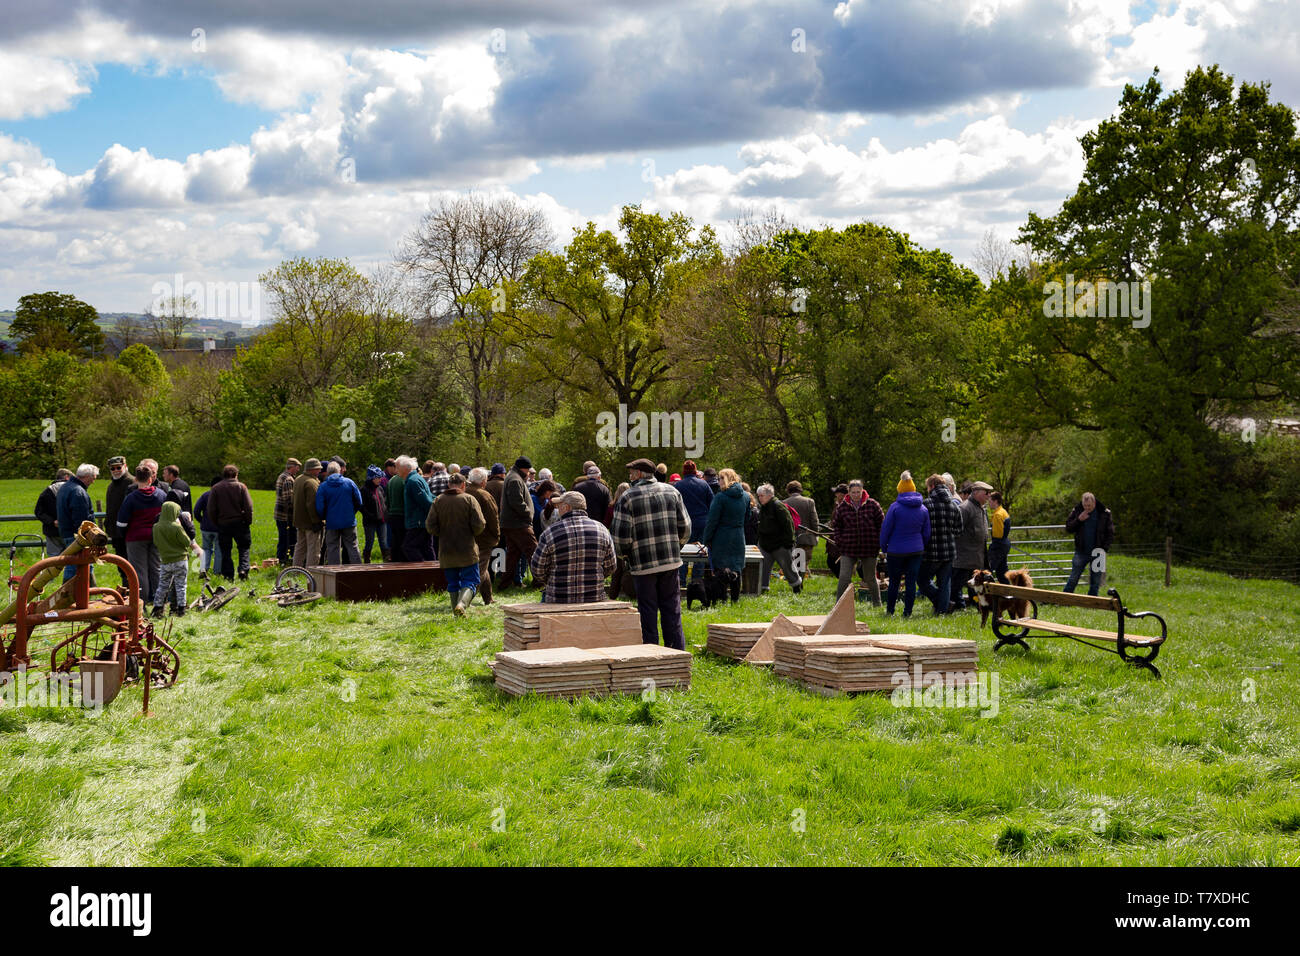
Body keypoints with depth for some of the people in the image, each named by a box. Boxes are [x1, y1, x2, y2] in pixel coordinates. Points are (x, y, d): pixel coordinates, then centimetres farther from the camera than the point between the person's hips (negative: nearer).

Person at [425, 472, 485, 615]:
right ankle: (462, 604, -24)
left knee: (453, 582, 13)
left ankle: (457, 611, 11)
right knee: (470, 581, 0)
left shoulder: (438, 501, 2)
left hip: (446, 552, 3)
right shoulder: (469, 499, -6)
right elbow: (479, 524, -11)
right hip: (467, 550, -3)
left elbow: (430, 526, -1)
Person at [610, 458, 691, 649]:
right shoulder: (671, 491, 6)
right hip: (671, 561, 4)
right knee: (671, 607, 11)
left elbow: (620, 535, -9)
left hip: (643, 563, -3)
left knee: (647, 611, 3)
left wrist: (624, 553, 10)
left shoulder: (628, 498, -6)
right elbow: (685, 526, 7)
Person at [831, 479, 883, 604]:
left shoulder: (872, 505, -2)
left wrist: (878, 541, -1)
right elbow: (836, 525, 12)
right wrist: (839, 541, 1)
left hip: (869, 548, 0)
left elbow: (881, 523, 4)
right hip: (848, 549, 0)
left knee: (870, 578, 12)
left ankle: (877, 603, 28)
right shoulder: (842, 507, 1)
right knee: (844, 577, -7)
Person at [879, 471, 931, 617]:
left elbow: (885, 529, -6)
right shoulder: (923, 509, 2)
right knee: (911, 582, 5)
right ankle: (907, 612, 6)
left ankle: (889, 610, 17)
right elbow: (926, 533, 9)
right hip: (916, 551, 2)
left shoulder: (895, 507, -10)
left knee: (894, 582, 9)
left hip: (896, 550, -2)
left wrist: (884, 547, 6)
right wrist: (922, 547, 19)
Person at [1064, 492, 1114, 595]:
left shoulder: (1104, 513, -3)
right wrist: (1078, 520, -14)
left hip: (1097, 552, 0)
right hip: (1081, 552, 1)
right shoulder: (1077, 511, 1)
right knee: (1073, 580, 1)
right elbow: (1068, 528, 2)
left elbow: (1110, 533, 1)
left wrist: (1105, 548, -10)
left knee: (1095, 583, 5)